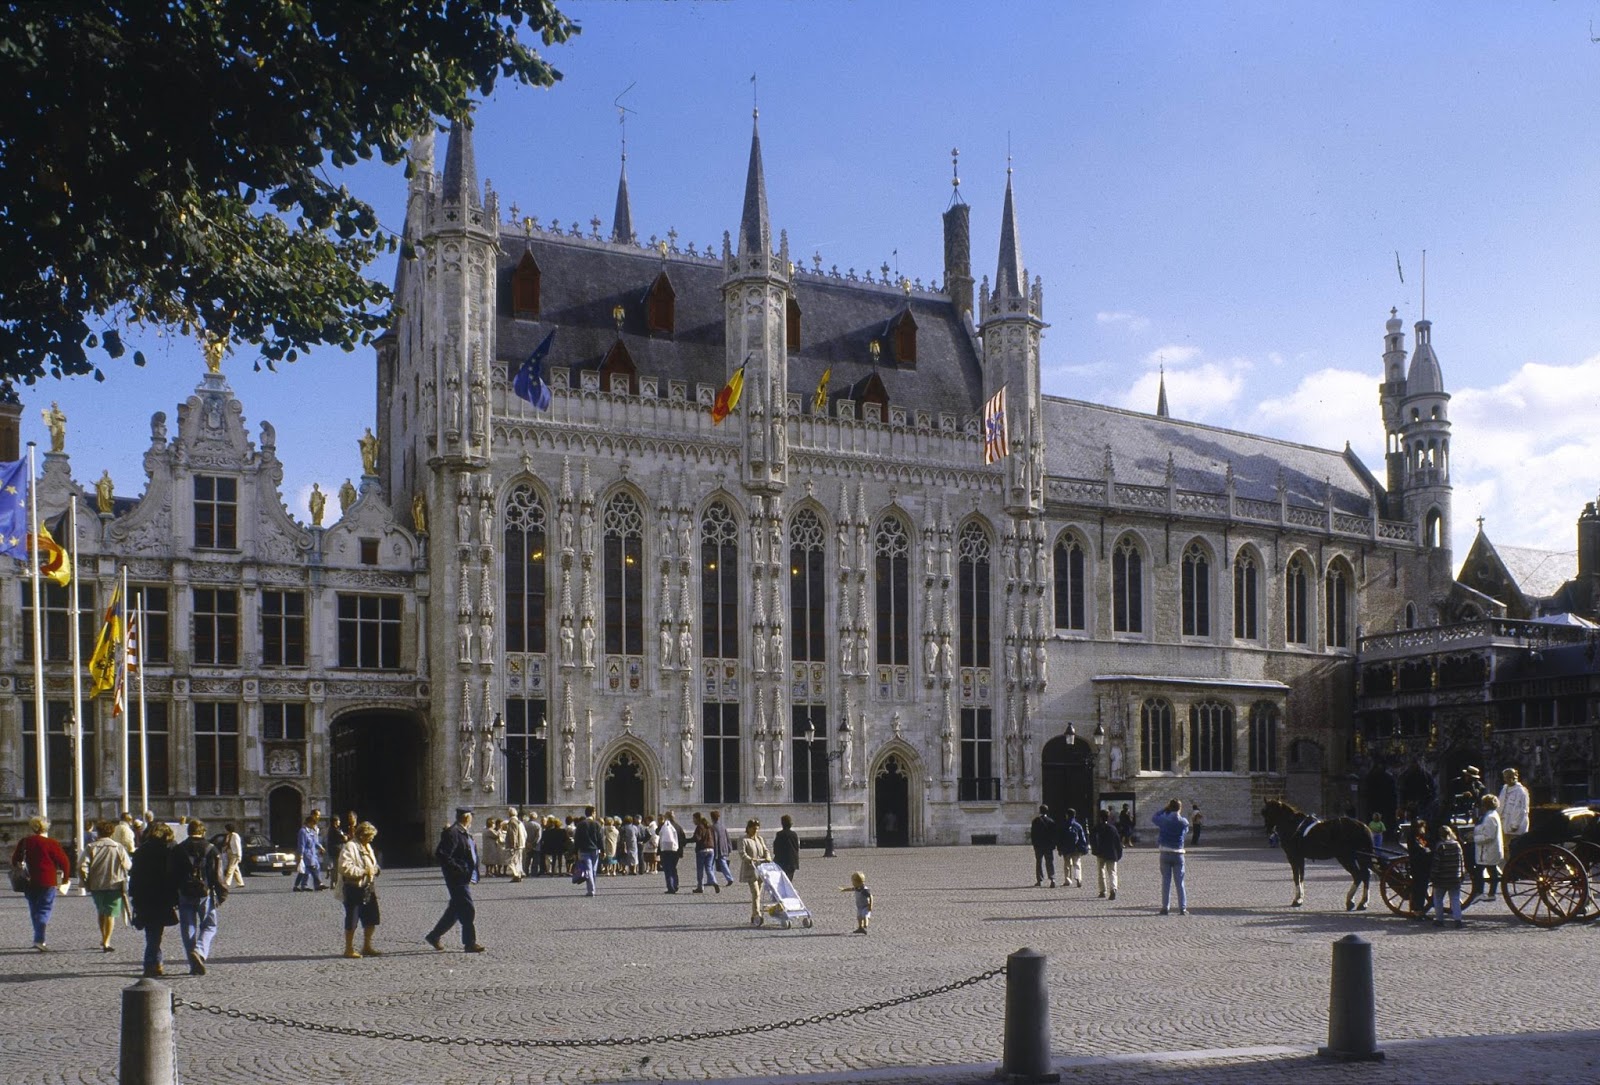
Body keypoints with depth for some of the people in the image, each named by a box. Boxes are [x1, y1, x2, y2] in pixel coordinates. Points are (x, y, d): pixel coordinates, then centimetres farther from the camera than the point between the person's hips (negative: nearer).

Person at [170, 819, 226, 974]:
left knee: (188, 929, 8)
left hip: (185, 896, 2)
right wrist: (221, 895, 3)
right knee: (209, 926, 8)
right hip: (205, 895, -2)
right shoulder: (211, 849, -1)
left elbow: (171, 875, 6)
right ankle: (200, 952, -18)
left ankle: (195, 965, 6)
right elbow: (217, 876, -4)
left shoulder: (178, 850, 5)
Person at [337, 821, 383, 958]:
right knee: (352, 921, -1)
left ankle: (367, 946, 24)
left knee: (371, 919, 11)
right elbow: (345, 867, -23)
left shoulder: (367, 846, 17)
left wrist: (375, 869, 8)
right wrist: (364, 871, -22)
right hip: (354, 889, -9)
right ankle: (349, 949, 8)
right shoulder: (349, 847, -13)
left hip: (368, 887, 9)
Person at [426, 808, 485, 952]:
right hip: (457, 879, -10)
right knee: (468, 910, -7)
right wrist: (458, 870, -20)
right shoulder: (452, 833, -16)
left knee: (455, 910, 17)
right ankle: (469, 943, -1)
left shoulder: (464, 832, 14)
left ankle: (434, 936, 27)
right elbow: (441, 854, -22)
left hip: (465, 878, 10)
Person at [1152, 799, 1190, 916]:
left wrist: (1165, 809, 15)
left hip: (1165, 854, 0)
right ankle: (1182, 908, 1)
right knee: (1180, 882, 5)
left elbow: (1153, 819, 13)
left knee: (1166, 881, 6)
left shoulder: (1164, 820, -6)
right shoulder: (1184, 822, -4)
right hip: (1178, 854, 0)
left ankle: (1165, 907, 5)